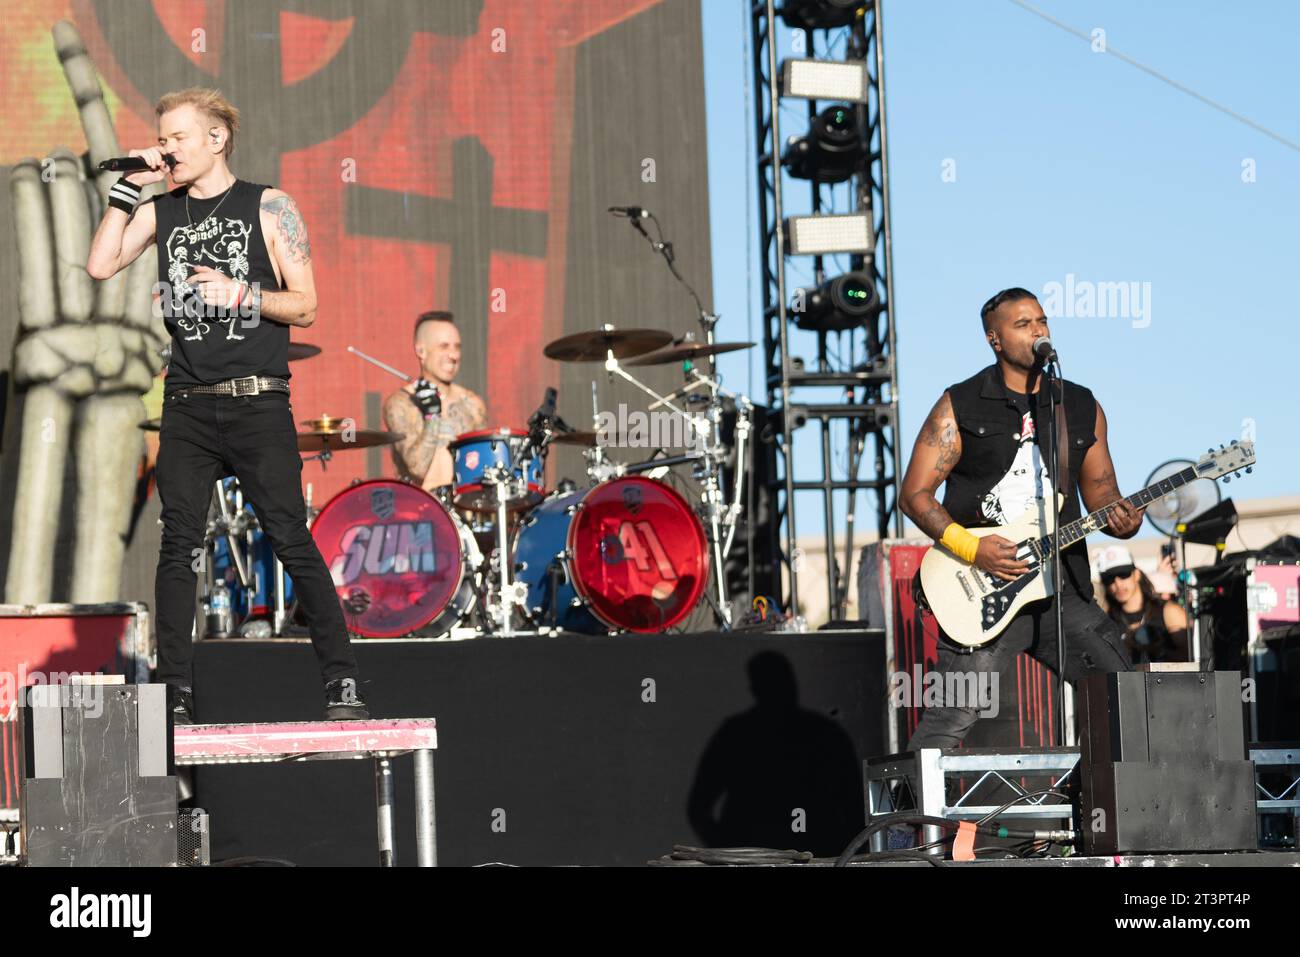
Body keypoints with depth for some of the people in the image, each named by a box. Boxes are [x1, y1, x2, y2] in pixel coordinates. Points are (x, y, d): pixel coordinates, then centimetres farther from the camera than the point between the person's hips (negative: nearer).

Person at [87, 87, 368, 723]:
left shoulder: (268, 207, 3)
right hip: (187, 407, 4)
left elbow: (305, 306, 0)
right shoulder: (161, 213, 14)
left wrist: (240, 293, -15)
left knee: (291, 539, -8)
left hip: (257, 405, -4)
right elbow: (100, 266, 0)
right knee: (178, 545, 0)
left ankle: (342, 683, -4)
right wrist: (128, 188, 0)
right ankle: (175, 694, 3)